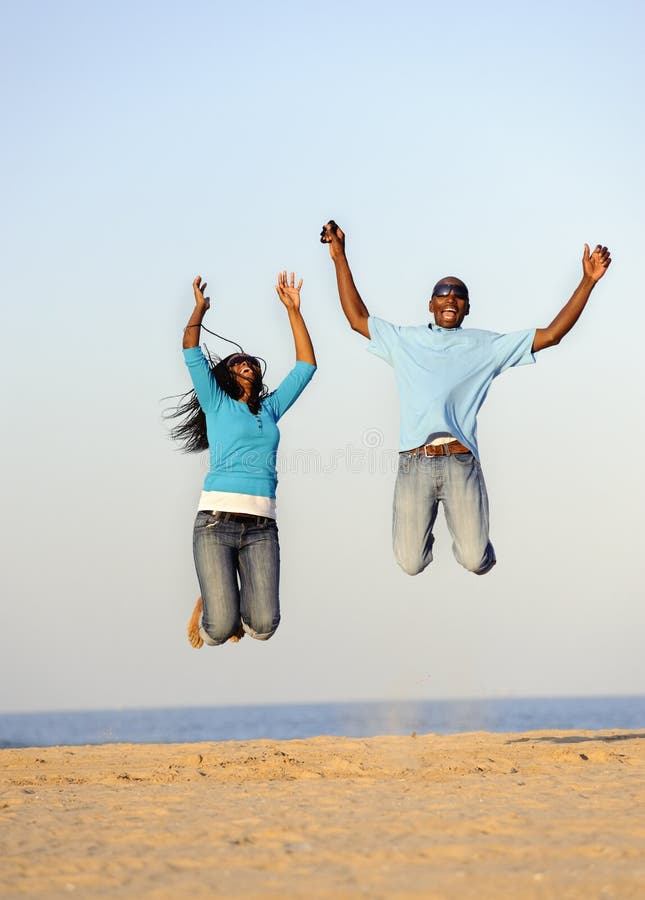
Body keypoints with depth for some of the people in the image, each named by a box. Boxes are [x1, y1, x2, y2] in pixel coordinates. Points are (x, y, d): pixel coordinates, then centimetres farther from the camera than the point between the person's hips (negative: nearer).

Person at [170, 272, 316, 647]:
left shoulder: (270, 409, 24)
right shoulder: (216, 404, 14)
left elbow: (306, 366, 20)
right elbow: (192, 352, 4)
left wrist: (294, 309, 18)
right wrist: (200, 308, 11)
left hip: (261, 526, 3)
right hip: (217, 520, -3)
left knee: (263, 626, -14)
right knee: (220, 630, -16)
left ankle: (228, 600, 21)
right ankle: (210, 605, 21)